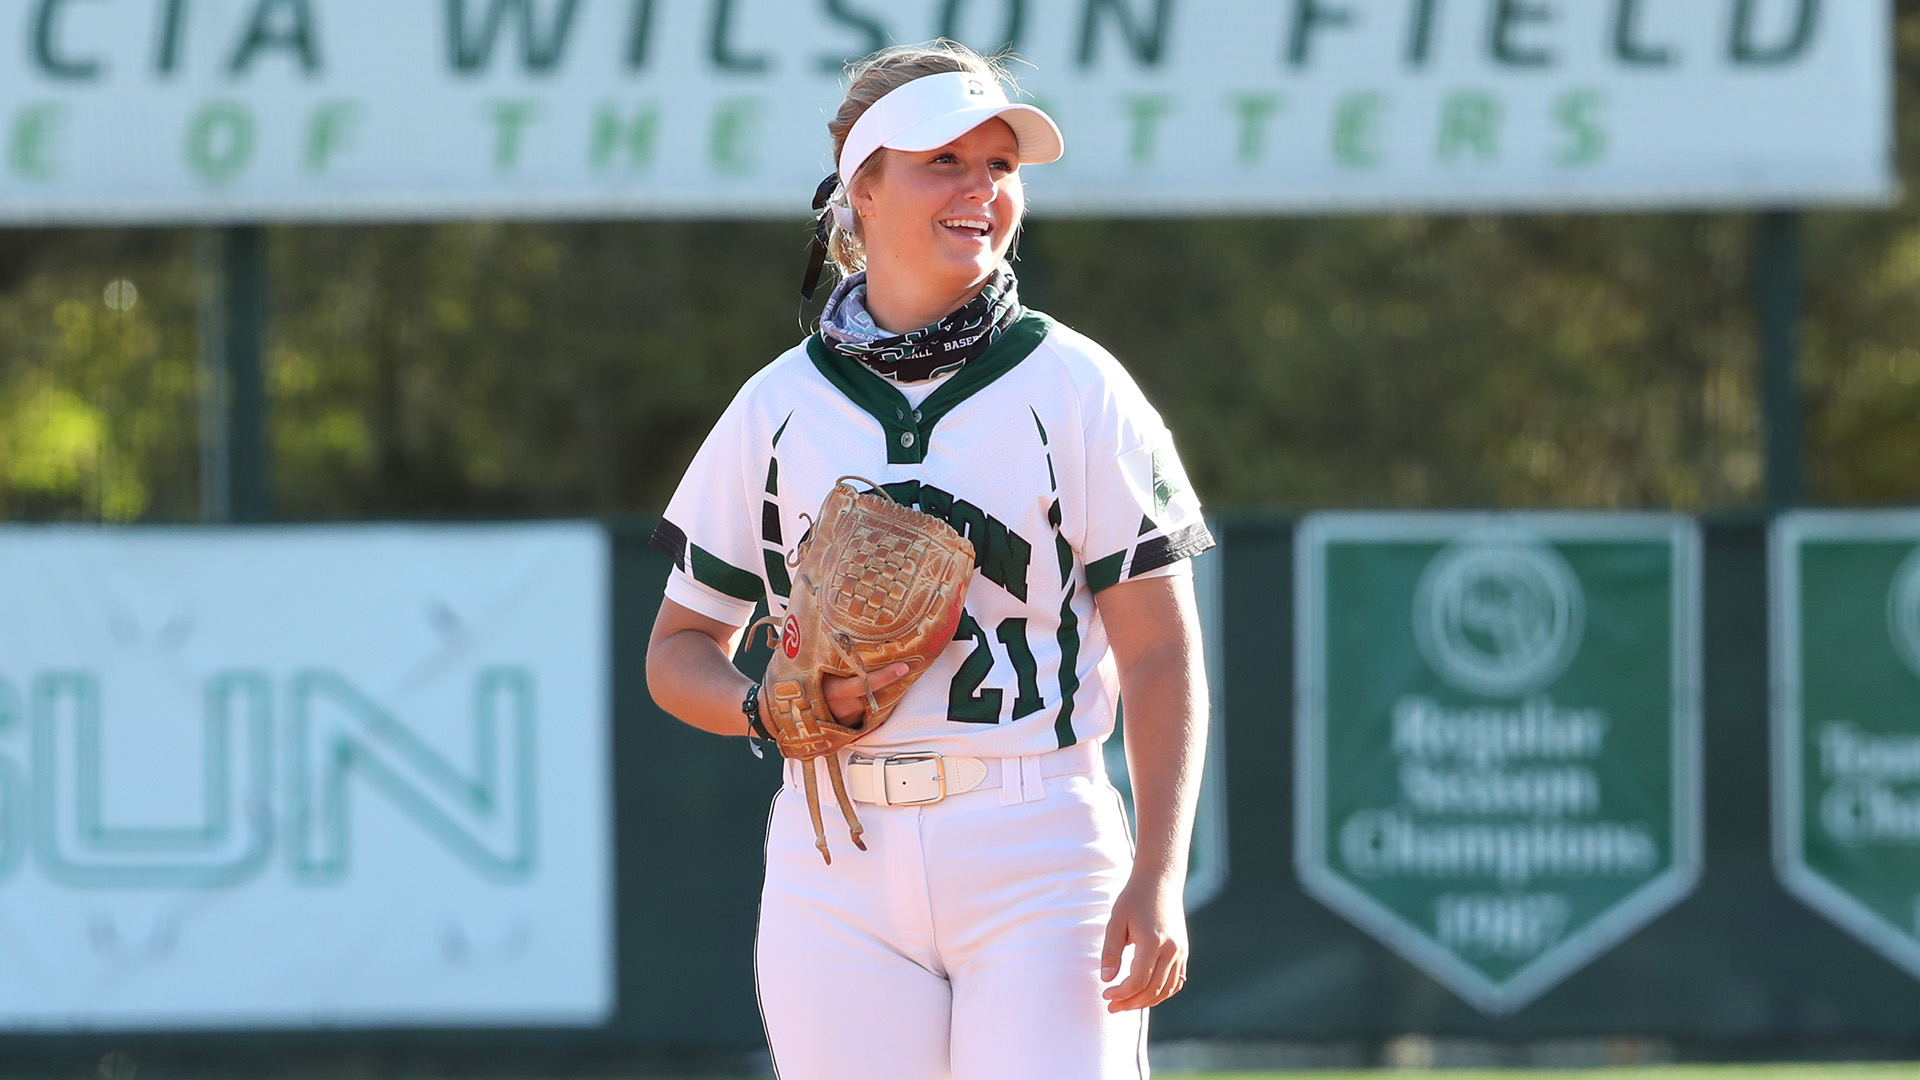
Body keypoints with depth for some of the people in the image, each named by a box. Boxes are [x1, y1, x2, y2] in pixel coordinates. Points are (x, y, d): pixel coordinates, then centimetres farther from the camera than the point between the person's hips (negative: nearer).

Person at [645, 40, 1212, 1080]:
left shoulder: (1074, 388, 3)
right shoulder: (778, 405, 9)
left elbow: (1160, 654, -1)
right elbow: (679, 652, 15)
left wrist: (1157, 881, -13)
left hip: (1036, 853, -2)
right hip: (836, 867, 2)